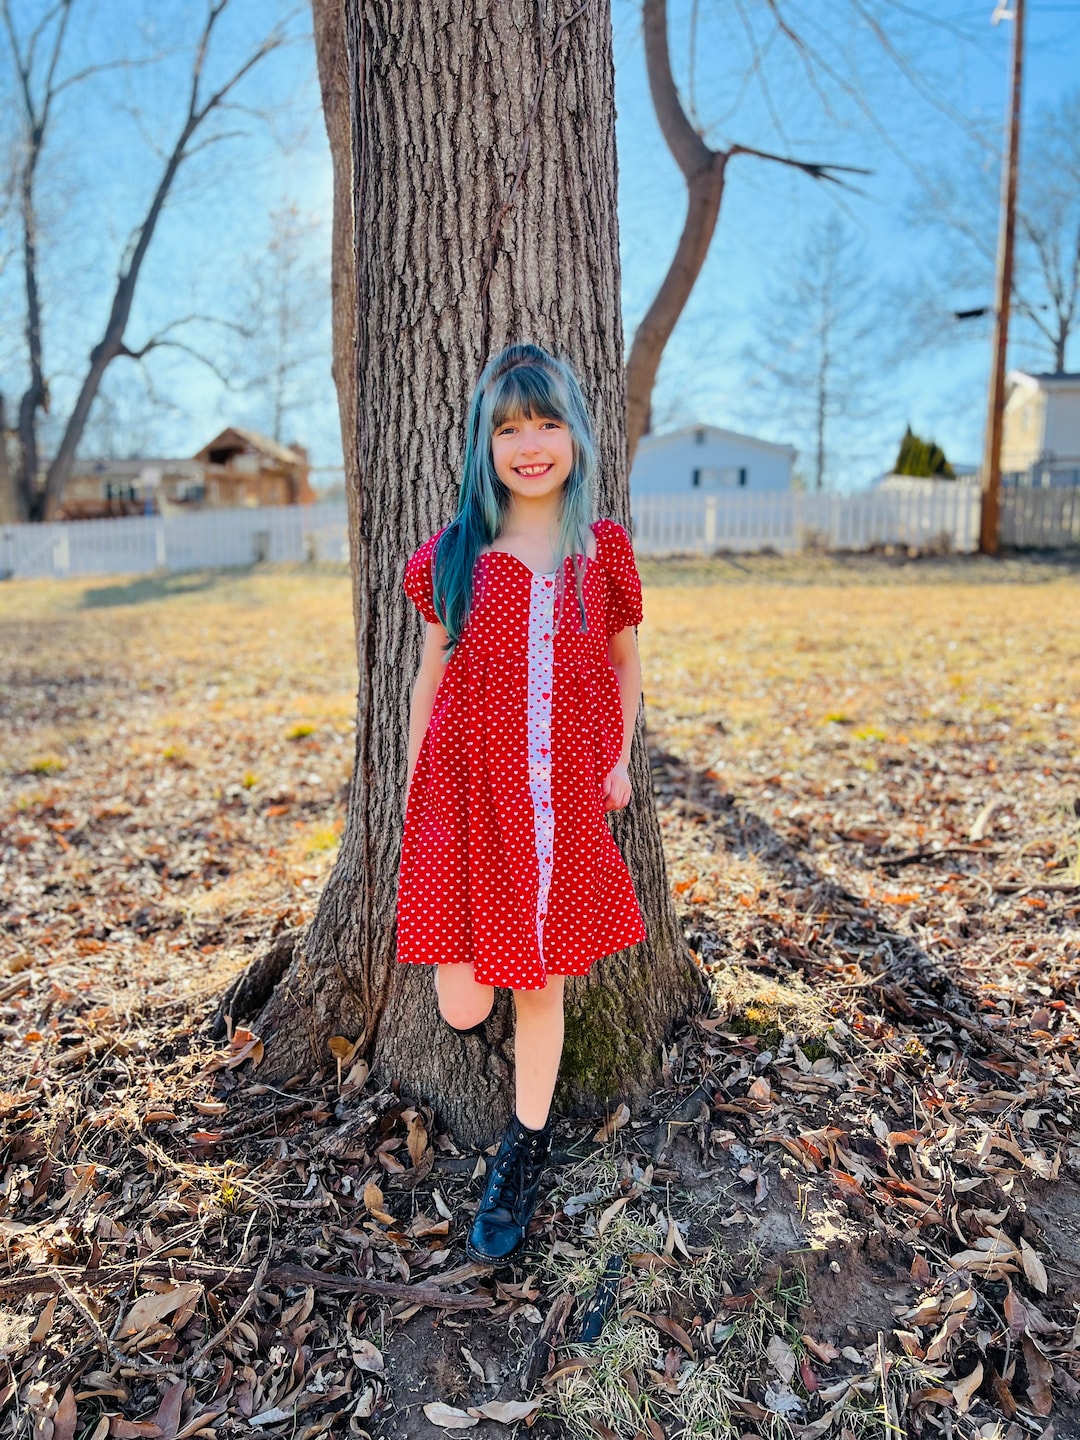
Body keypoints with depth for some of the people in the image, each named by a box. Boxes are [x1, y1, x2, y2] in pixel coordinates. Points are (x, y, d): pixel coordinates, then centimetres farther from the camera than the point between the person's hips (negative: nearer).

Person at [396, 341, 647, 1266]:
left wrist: (619, 761, 6)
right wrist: (415, 788, 6)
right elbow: (431, 676, 7)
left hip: (562, 798, 1)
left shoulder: (603, 552, 2)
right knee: (461, 1007, 0)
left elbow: (625, 662, 14)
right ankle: (477, 982, 39)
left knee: (542, 982, 11)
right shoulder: (455, 554, 1)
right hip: (466, 793, 0)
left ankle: (525, 1155, 34)